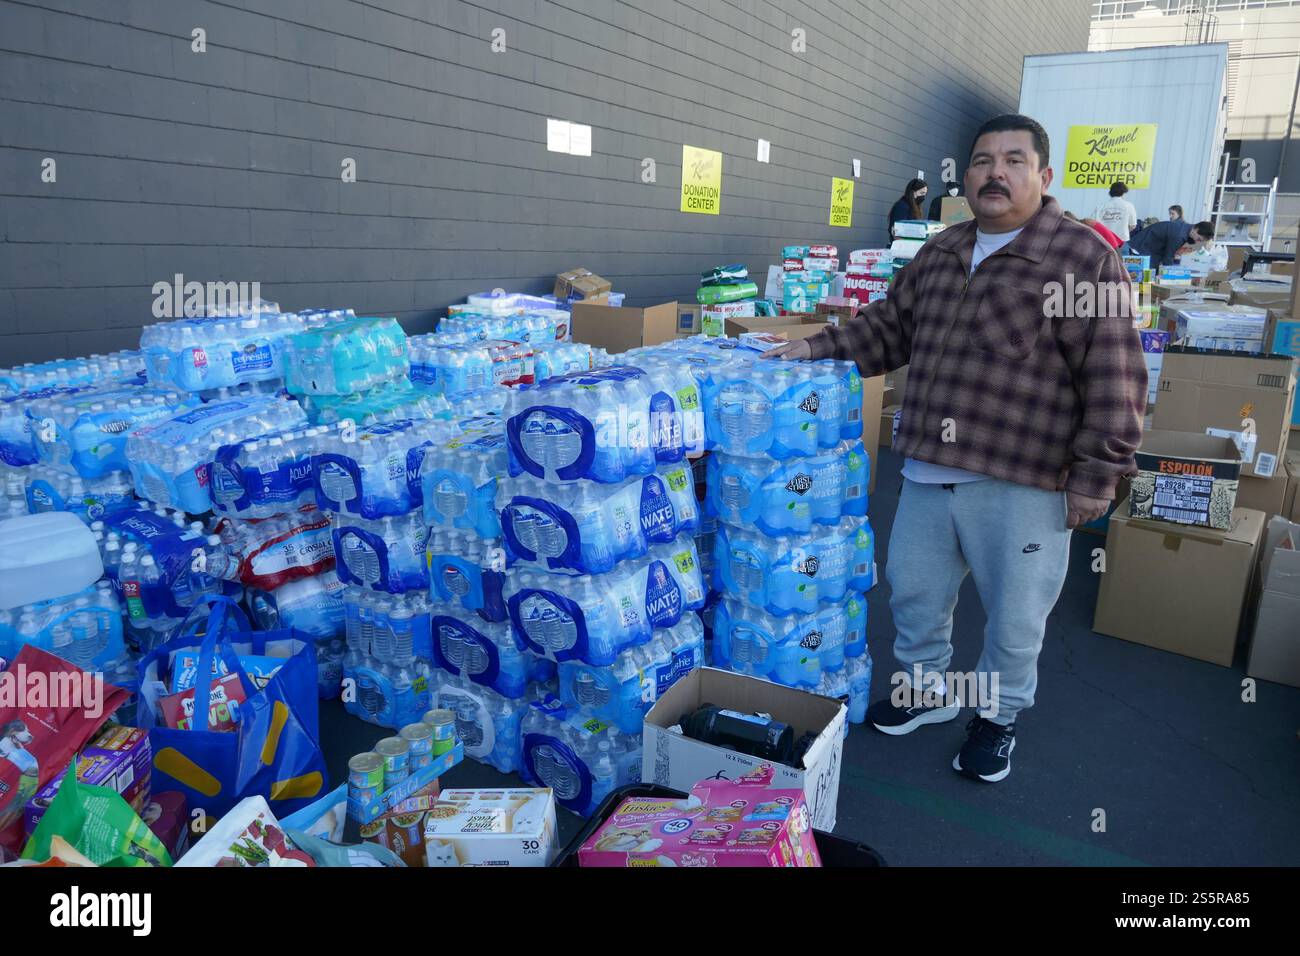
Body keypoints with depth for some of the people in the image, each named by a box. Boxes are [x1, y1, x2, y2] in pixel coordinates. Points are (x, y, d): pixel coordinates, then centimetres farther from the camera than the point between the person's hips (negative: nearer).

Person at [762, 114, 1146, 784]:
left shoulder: (1085, 259, -10)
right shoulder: (940, 254, 10)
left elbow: (1113, 382, -12)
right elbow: (890, 326, 21)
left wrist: (1095, 478, -15)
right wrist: (822, 347, 9)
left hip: (1023, 484, -5)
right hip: (928, 474, 6)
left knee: (1015, 615, 11)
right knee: (913, 589, 18)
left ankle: (998, 713, 36)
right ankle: (927, 686, 43)